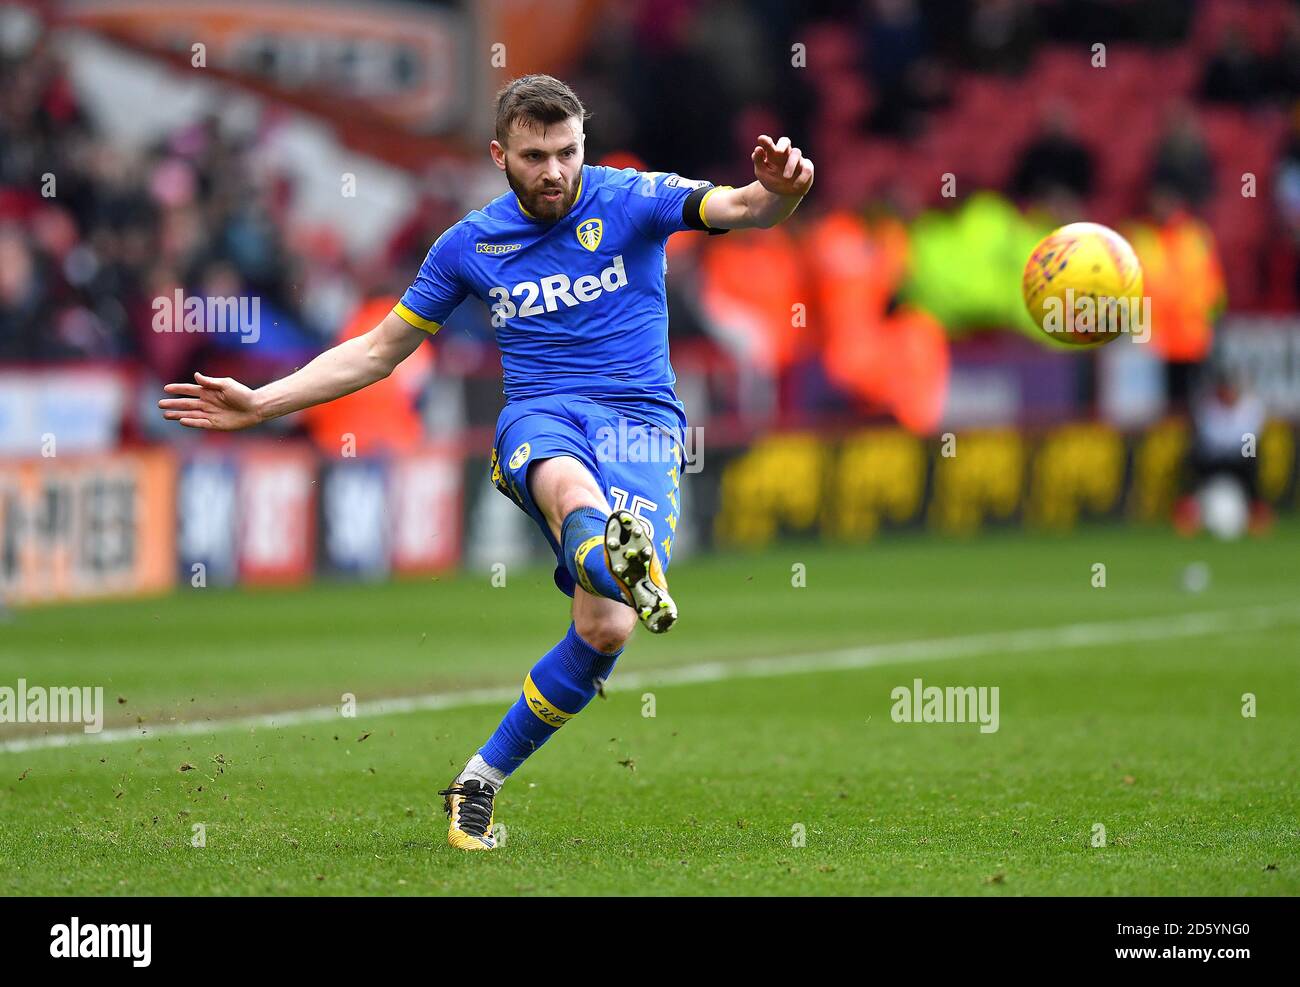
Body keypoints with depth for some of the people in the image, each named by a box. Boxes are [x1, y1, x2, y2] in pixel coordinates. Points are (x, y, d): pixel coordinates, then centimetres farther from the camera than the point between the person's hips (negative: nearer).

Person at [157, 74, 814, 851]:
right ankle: (620, 561, -79)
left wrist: (777, 192, -37)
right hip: (540, 416, 1)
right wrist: (259, 404, 15)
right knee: (566, 480, -41)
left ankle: (484, 778, 0)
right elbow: (379, 351, 22)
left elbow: (741, 209, -12)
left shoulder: (631, 200, 5)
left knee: (605, 628, -20)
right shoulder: (470, 245, 13)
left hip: (643, 423, 0)